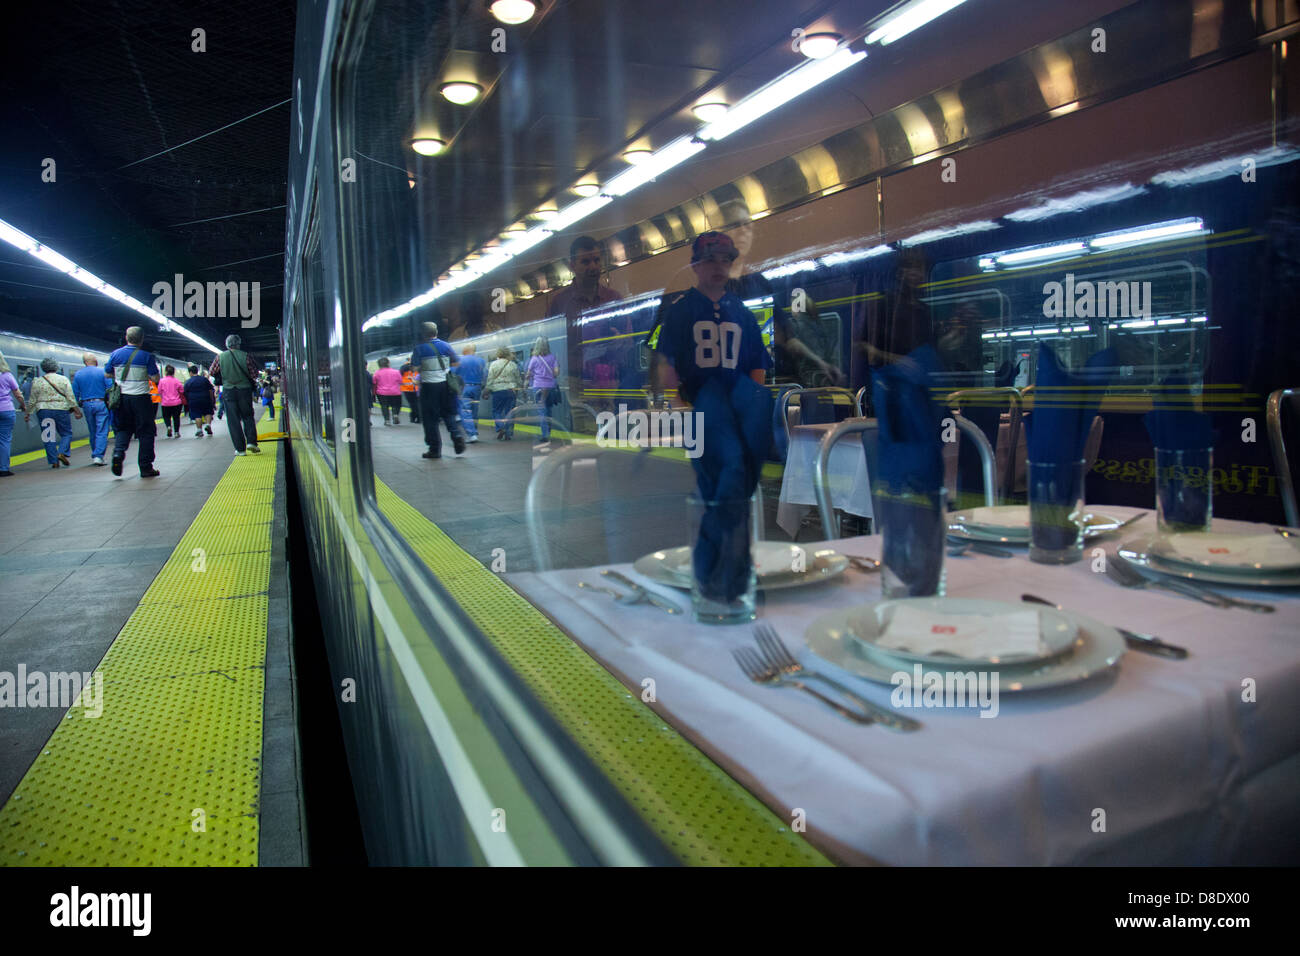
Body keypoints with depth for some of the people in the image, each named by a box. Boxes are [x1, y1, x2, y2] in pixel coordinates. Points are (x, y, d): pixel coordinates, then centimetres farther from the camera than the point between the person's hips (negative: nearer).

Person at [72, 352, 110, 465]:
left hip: (87, 405, 4)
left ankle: (94, 456, 21)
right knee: (102, 432, -5)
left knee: (93, 432, 14)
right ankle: (98, 456, -14)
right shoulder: (102, 372, -5)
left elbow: (75, 393, 7)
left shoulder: (78, 374, 5)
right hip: (101, 404, -4)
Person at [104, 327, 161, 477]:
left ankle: (118, 452, -8)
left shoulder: (116, 354, 4)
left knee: (123, 429, 19)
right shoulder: (146, 356, -6)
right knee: (145, 432, 4)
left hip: (121, 397, 3)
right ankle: (146, 467, 5)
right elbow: (155, 378, -9)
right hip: (140, 397, -3)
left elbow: (107, 375, 11)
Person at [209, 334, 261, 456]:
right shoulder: (244, 355, -4)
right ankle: (251, 441, -6)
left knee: (233, 420, 5)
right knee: (248, 416, 12)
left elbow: (212, 371, 8)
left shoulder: (220, 357, -1)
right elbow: (253, 375, -5)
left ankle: (240, 448, 3)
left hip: (228, 390, 0)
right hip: (245, 389, 0)